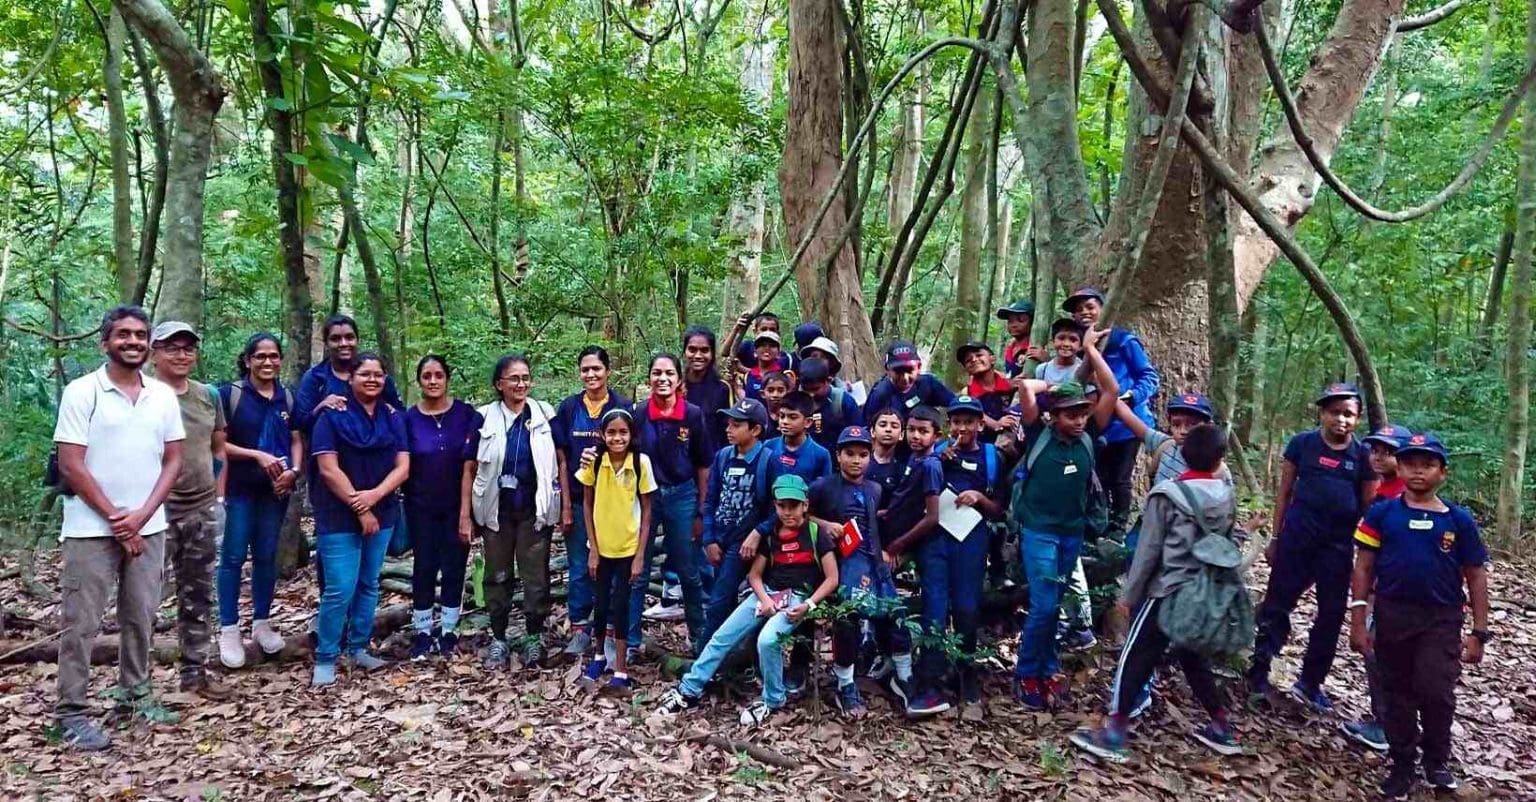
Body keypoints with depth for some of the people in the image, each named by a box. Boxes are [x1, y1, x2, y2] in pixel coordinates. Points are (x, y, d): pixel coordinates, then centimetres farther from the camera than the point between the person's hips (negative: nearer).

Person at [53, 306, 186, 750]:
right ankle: (72, 712, 9)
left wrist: (142, 515, -6)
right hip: (91, 529, -4)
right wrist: (116, 518, -10)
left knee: (141, 617, 11)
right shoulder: (81, 392, -6)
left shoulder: (163, 396, 6)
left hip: (148, 528, 4)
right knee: (81, 622, 1)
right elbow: (71, 466, -9)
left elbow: (173, 460, 6)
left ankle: (136, 694, 24)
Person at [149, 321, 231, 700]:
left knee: (198, 596, 13)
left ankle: (195, 671, 23)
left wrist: (219, 495, 11)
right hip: (157, 511, -5)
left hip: (203, 510, 6)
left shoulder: (209, 395, 9)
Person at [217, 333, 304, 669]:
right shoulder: (230, 393, -6)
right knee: (233, 557, 0)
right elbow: (219, 443, -9)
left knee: (266, 556, 11)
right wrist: (258, 455, -18)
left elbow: (296, 440, 10)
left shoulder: (287, 397, 7)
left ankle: (262, 623, 22)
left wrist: (294, 471, -6)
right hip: (239, 488, -4)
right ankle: (229, 631, 8)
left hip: (276, 489, 4)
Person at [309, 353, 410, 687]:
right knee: (340, 589, -8)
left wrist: (374, 495, -16)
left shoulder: (394, 417, 6)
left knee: (369, 584, 12)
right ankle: (325, 658, 6)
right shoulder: (333, 416, -6)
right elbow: (329, 470, -12)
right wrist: (359, 508, -13)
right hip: (339, 516, -4)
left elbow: (402, 467, 0)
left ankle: (358, 648, 24)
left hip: (382, 513, 5)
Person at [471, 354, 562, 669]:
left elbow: (560, 461, 3)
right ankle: (498, 639, 21)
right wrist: (468, 513, 0)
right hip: (496, 510, 1)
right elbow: (472, 468, 3)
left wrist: (565, 506, -1)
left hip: (534, 510, 0)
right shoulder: (484, 418, -1)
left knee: (536, 576, 4)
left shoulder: (545, 415, -1)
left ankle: (534, 637, 18)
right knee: (497, 576, 9)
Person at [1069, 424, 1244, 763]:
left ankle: (1114, 735, 2)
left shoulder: (1167, 494, -13)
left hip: (1167, 592, -5)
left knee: (1135, 658, 1)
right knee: (1195, 659, 21)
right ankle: (1222, 729, 30)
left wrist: (1128, 594, -3)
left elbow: (1148, 551, -11)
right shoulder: (1228, 496, 1)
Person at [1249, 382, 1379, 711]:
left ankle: (1310, 683, 22)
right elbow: (1284, 493, 4)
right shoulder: (1302, 443, -2)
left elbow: (1369, 506, 5)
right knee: (1278, 603, 3)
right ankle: (1258, 672, 11)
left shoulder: (1364, 455, 0)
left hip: (1339, 545, 2)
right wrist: (1276, 538, 4)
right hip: (1297, 537, -2)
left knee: (1332, 614, 8)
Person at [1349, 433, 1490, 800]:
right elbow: (1364, 567, 1)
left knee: (1436, 691, -11)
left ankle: (1437, 759, 16)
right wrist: (1358, 620, -2)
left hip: (1442, 619, -1)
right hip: (1392, 616, 1)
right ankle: (1403, 764, 27)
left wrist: (1479, 632, 2)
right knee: (1398, 693, 11)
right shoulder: (1382, 513, -1)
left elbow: (1476, 577, 5)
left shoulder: (1460, 520, 0)